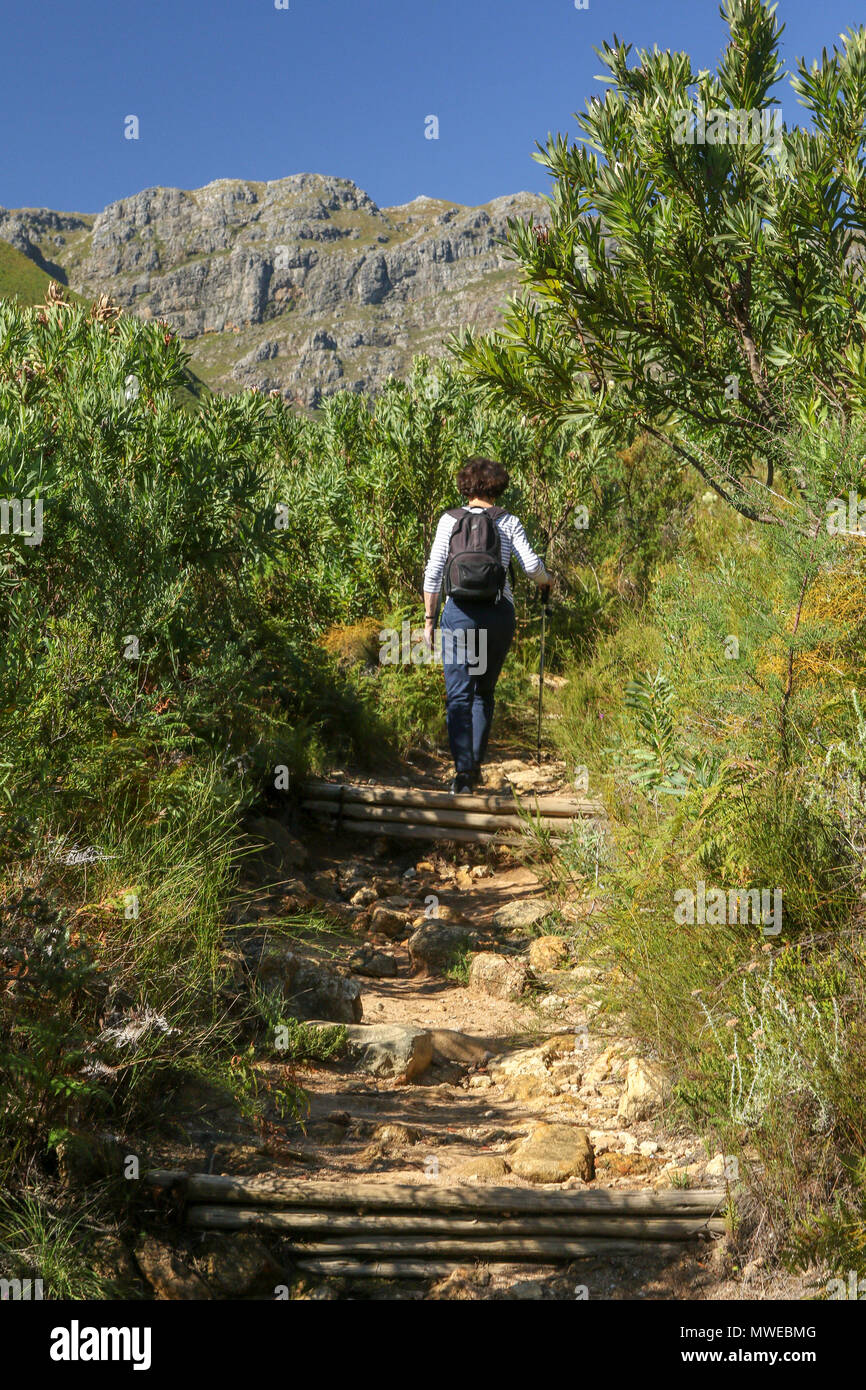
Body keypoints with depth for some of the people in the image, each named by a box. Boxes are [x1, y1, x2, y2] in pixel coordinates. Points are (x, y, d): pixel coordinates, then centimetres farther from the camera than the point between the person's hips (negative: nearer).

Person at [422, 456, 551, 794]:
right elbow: (532, 565, -6)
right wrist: (545, 582, 17)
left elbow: (433, 573, 0)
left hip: (459, 613, -1)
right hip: (498, 614, 1)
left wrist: (429, 619, 5)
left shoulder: (450, 520, 4)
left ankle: (463, 769, -16)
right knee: (484, 692, 17)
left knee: (459, 695, -2)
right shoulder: (507, 522, 4)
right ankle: (475, 766, 18)